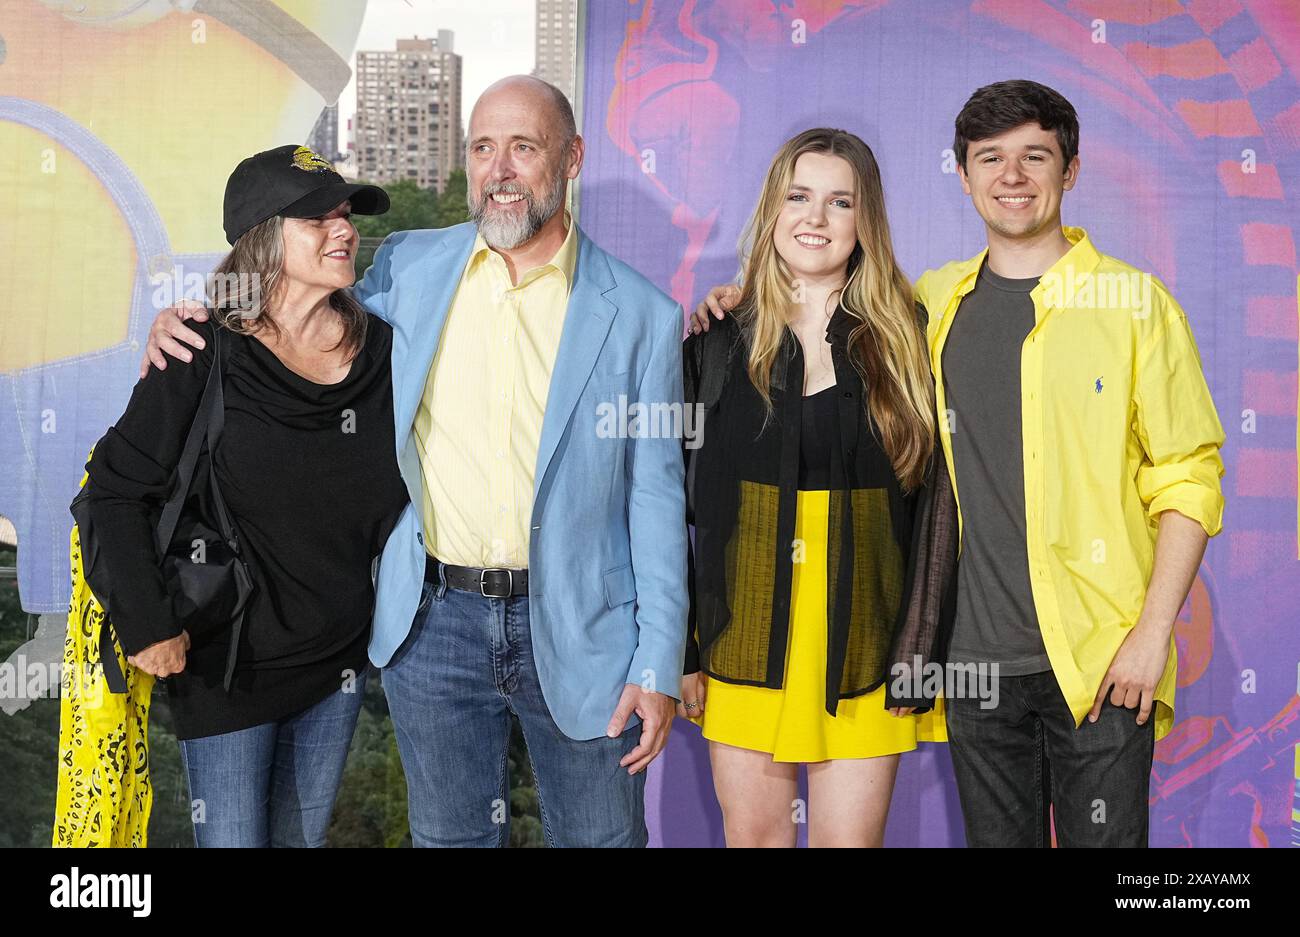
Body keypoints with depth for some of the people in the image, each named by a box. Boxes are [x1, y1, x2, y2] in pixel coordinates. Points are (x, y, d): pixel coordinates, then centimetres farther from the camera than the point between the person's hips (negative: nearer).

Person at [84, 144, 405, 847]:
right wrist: (147, 624, -14)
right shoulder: (208, 359, -15)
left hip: (339, 660, 4)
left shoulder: (381, 349, -4)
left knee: (304, 836, 20)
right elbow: (116, 489, -11)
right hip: (225, 664, -4)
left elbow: (396, 498, 9)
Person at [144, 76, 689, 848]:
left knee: (600, 835, 13)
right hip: (433, 619, 2)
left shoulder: (640, 313, -4)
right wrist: (196, 325, 0)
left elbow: (656, 495, -3)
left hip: (577, 629, -2)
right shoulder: (409, 267, 3)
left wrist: (659, 666, -5)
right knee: (450, 836, 18)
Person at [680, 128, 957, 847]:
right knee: (751, 834, 11)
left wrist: (921, 652, -7)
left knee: (851, 838, 4)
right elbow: (681, 501, 5)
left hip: (861, 645, -1)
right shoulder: (719, 341, 3)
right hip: (742, 644, 1)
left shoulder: (905, 342, 1)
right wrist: (682, 652, 2)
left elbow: (935, 500, -1)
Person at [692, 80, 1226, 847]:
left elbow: (1187, 478, -3)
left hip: (1100, 660, -3)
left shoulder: (1134, 301, -1)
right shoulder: (934, 302, 8)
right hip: (975, 655, 3)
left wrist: (1154, 631, -10)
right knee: (996, 836, 14)